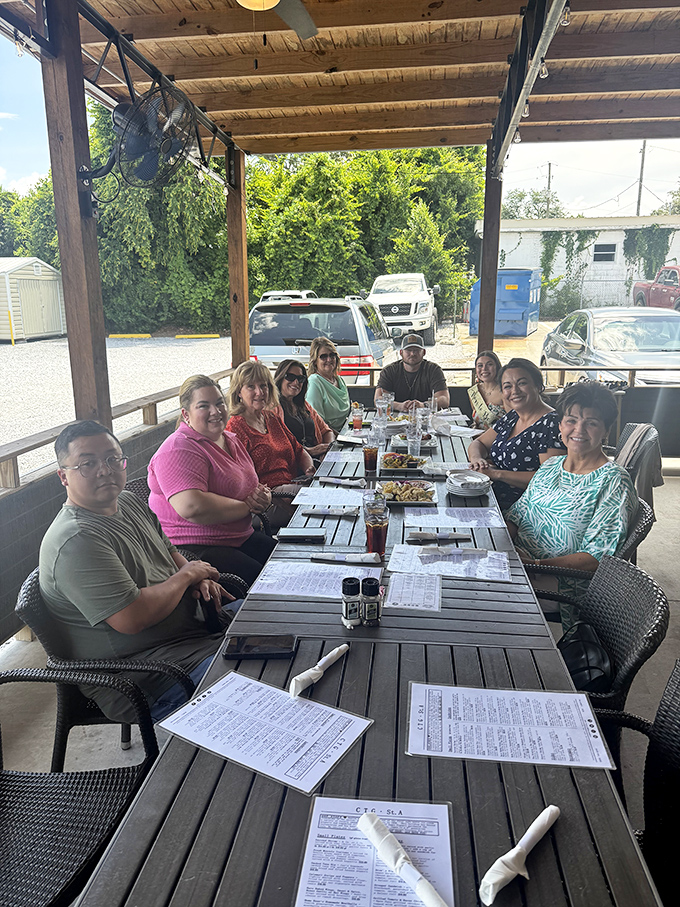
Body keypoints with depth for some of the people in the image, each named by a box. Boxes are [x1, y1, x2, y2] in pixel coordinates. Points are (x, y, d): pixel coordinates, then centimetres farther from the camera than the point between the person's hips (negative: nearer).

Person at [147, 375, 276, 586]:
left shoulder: (232, 440, 16)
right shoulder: (179, 450, -14)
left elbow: (250, 487, 26)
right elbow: (191, 507, -28)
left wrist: (264, 497, -1)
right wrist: (248, 506, -16)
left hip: (240, 538, 9)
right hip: (192, 547, -9)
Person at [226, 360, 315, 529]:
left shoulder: (272, 419, 19)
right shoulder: (235, 427, -7)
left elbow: (299, 450, 26)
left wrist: (310, 469, 3)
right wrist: (276, 501, -25)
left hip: (294, 486, 8)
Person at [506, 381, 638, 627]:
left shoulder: (613, 481, -8)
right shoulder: (550, 466, 14)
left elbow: (598, 557, -15)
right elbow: (516, 516, 16)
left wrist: (536, 565, -26)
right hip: (515, 561, 7)